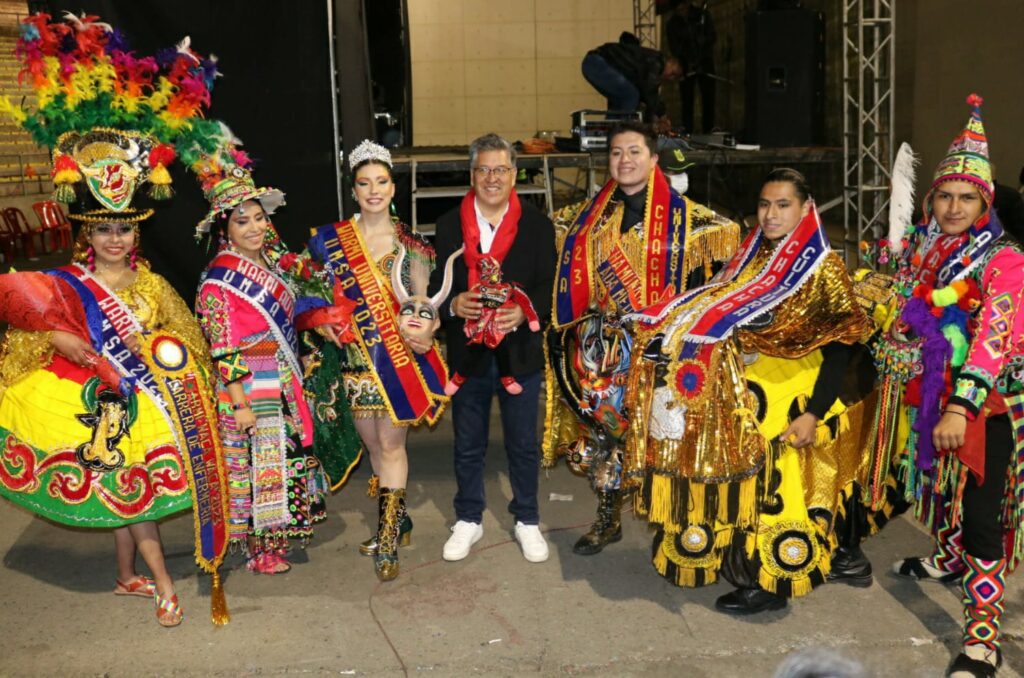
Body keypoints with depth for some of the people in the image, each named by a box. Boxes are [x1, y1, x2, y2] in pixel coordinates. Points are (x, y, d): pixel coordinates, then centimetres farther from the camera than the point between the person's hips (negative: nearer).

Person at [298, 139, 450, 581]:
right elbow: (317, 296, 9)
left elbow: (424, 302, 3)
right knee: (373, 443, 10)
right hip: (356, 357, 3)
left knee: (391, 443, -3)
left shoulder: (410, 244, 1)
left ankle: (389, 538, 3)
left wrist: (425, 327, -16)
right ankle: (397, 520, 28)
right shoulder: (330, 239, 4)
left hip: (401, 356, -2)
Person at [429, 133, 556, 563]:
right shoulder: (448, 226, 2)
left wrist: (524, 312, -24)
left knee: (523, 444, 13)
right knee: (468, 445, 15)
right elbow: (435, 287, 2)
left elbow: (548, 287, -4)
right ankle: (468, 520, 32)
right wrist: (453, 305, -20)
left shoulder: (538, 226, -1)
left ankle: (527, 520, 31)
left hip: (520, 353, -1)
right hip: (467, 354, 1)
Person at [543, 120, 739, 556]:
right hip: (599, 344, 3)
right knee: (600, 427, 5)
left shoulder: (681, 215, 0)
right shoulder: (588, 215, 11)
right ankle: (607, 519, 20)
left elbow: (728, 235, -1)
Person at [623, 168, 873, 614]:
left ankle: (771, 582, 15)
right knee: (748, 488, 12)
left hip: (791, 402, -5)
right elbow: (722, 320, 14)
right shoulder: (750, 259, 10)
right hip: (745, 399, 5)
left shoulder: (823, 267, -7)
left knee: (779, 488, 0)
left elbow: (838, 350, -11)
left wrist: (815, 413, -18)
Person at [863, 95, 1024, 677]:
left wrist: (962, 408, -29)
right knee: (937, 482, 23)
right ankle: (949, 559, 49)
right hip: (927, 393, 7)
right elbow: (902, 314, 21)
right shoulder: (921, 246, 6)